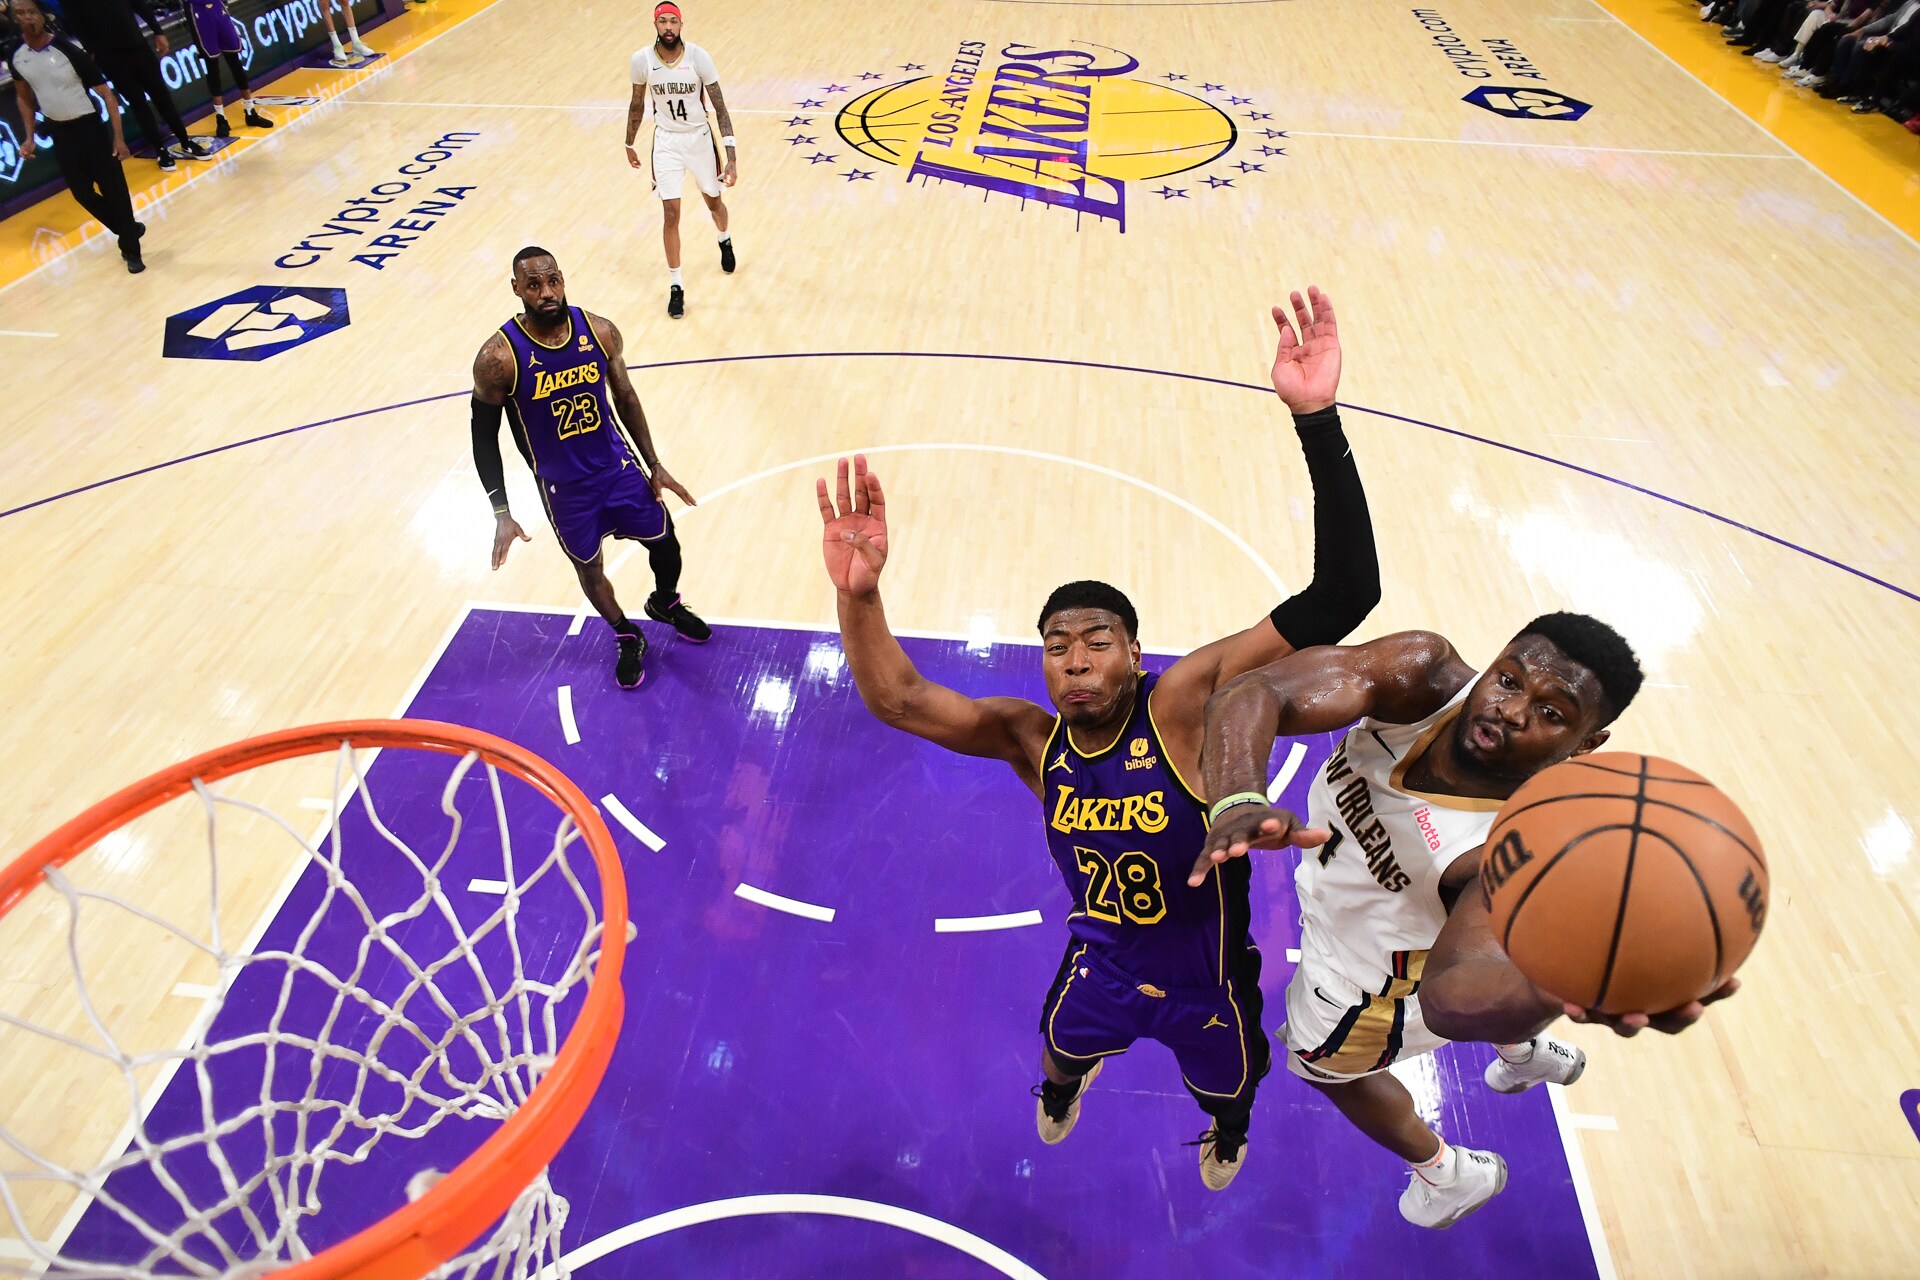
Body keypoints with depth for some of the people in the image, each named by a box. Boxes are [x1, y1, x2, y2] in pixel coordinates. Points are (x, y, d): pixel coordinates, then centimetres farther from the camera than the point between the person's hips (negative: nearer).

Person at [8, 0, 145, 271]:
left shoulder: (68, 51, -15)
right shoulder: (16, 58, -1)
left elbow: (107, 94, -12)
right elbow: (24, 97, 14)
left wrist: (118, 137, -18)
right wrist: (29, 137, 7)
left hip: (89, 127, -5)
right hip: (58, 133, 5)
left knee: (114, 189, -4)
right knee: (82, 192, 8)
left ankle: (131, 249, 8)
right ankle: (129, 230, 29)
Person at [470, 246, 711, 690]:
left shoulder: (600, 331, -12)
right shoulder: (499, 357, -21)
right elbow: (484, 436, -10)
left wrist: (653, 465, 5)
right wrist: (501, 514, -14)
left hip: (619, 467, 3)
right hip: (564, 488, -2)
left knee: (666, 544, 14)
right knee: (589, 569, 15)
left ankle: (666, 604, 49)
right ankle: (628, 639, 43)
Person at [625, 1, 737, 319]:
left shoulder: (698, 57, -16)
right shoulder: (642, 60, -11)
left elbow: (720, 107, -14)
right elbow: (637, 104, 5)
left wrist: (732, 156, -23)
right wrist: (629, 144, 14)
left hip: (700, 138, 0)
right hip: (666, 141, 0)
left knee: (713, 201, 19)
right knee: (671, 215, -5)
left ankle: (725, 241, 55)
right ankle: (676, 286, 6)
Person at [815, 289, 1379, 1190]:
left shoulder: (1185, 703, -36)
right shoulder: (1033, 740, -24)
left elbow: (1342, 599, -47)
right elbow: (895, 697, -30)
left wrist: (1315, 421, -59)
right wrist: (858, 594, -50)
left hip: (1206, 978, -2)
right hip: (1103, 963, 3)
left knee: (1224, 1088, 30)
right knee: (1060, 1046, 33)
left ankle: (1228, 1129, 71)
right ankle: (1063, 1083, 74)